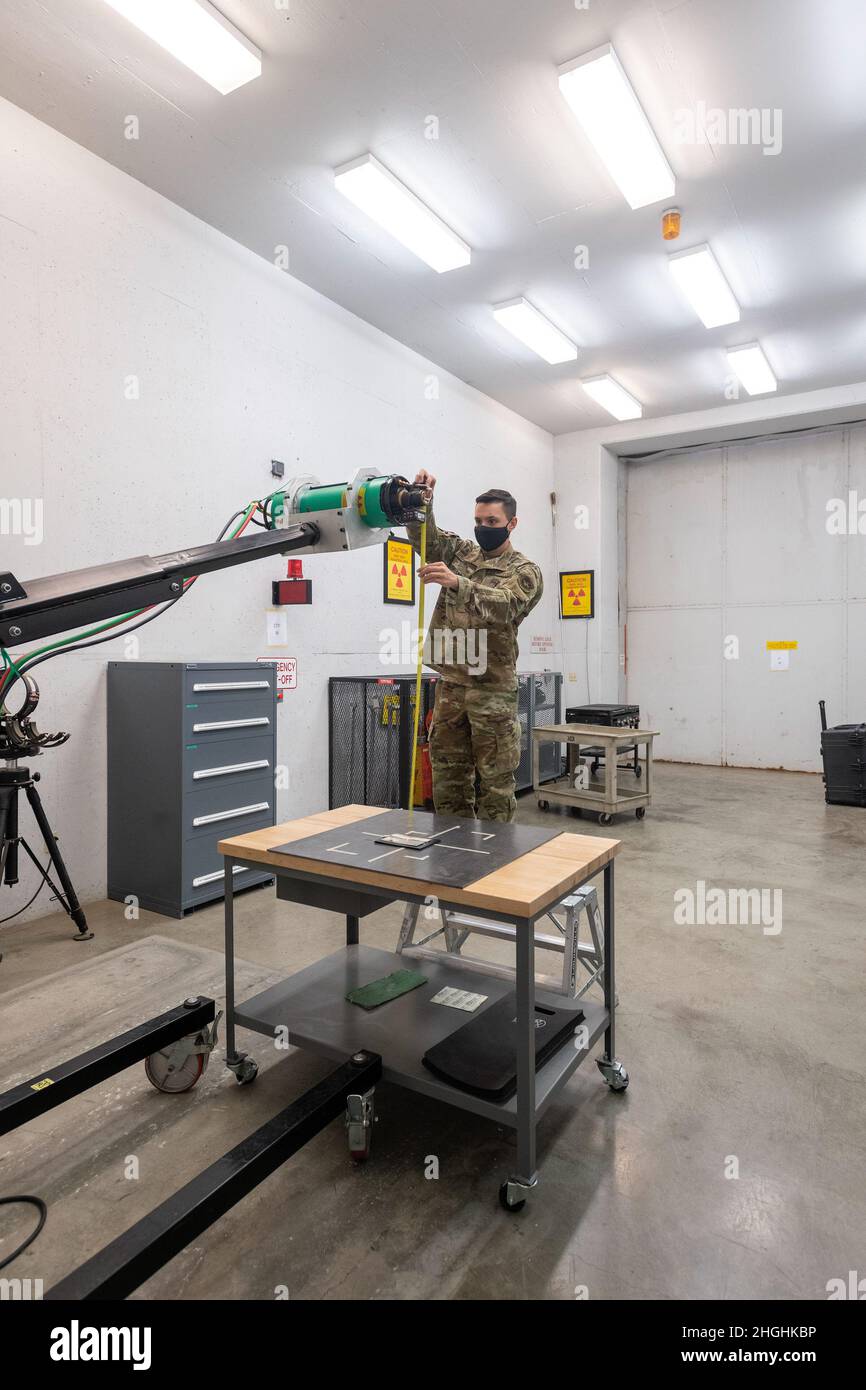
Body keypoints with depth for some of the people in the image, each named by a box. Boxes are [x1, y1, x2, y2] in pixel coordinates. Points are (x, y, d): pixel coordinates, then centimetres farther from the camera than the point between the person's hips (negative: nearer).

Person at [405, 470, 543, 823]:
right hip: (449, 684, 5)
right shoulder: (460, 552, 14)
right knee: (447, 780, 10)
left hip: (492, 689, -4)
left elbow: (502, 605, -21)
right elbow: (423, 534, 5)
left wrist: (456, 583, -37)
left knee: (494, 781, 2)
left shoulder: (525, 571, -2)